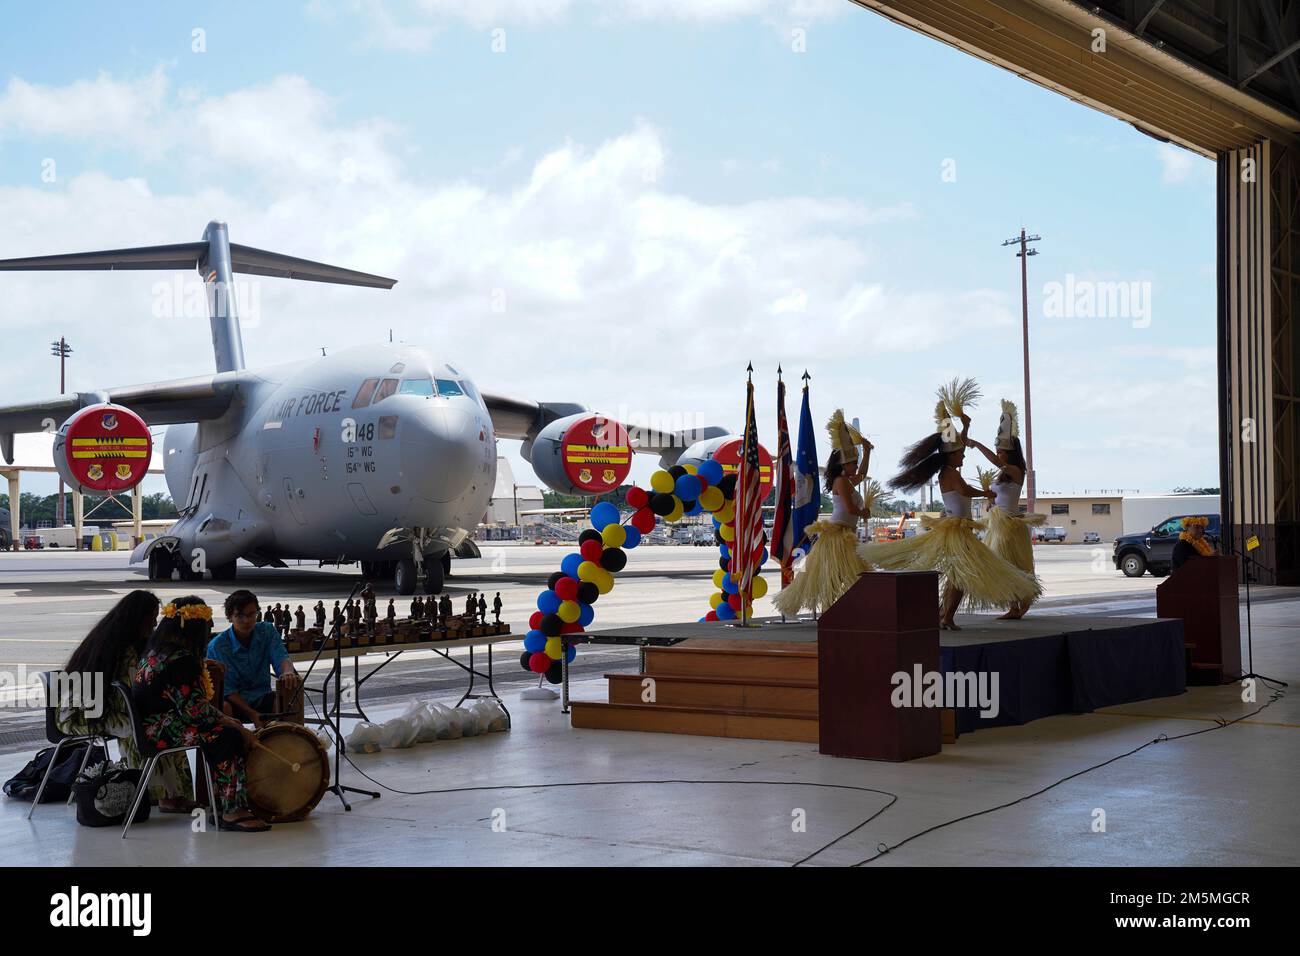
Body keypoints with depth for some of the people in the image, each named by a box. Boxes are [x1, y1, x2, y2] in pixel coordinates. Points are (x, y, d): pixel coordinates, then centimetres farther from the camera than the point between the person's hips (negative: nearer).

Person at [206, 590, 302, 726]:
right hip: (235, 702, -3)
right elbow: (227, 689, -13)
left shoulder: (267, 631, -1)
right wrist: (251, 714, -26)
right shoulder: (217, 646, -13)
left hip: (263, 699, 3)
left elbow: (281, 657, -16)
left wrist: (288, 672, -42)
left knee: (294, 684, -25)